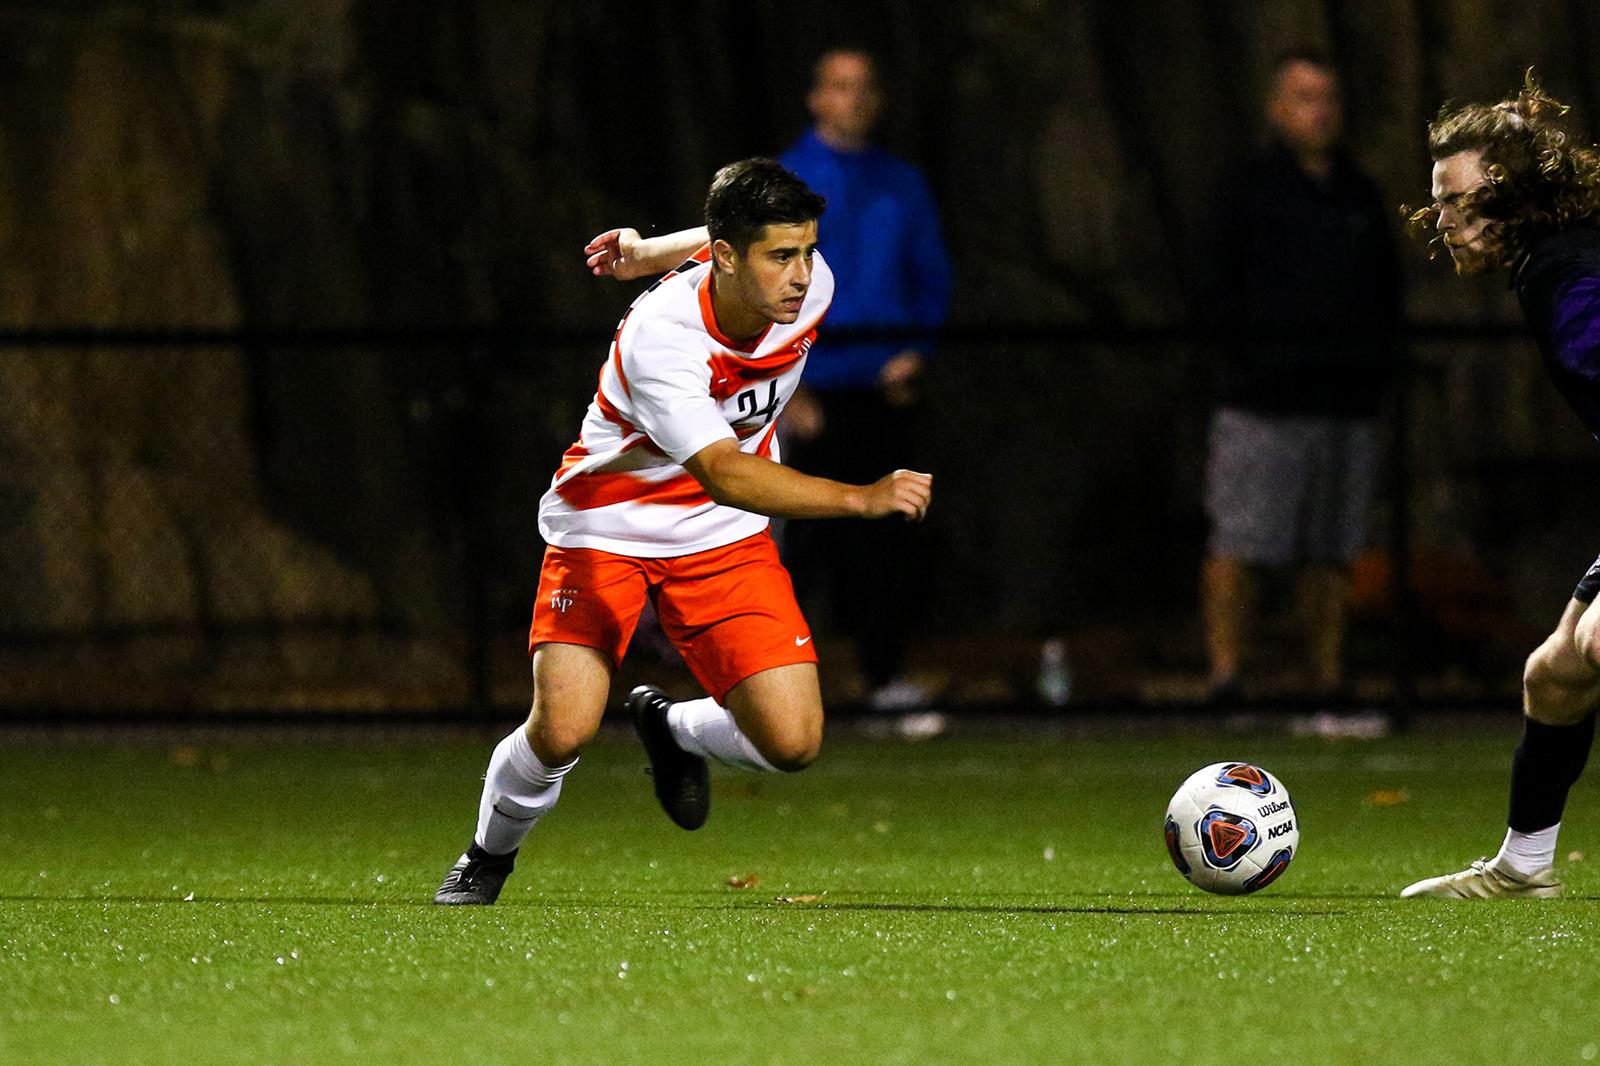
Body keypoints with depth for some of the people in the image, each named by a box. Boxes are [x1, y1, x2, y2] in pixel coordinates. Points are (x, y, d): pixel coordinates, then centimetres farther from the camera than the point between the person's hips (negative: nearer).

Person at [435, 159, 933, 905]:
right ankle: (489, 857, 12)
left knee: (792, 743, -10)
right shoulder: (657, 338, -34)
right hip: (604, 528, -5)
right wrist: (863, 498, -53)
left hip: (723, 539, 5)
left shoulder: (808, 287, -16)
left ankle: (670, 728, 24)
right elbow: (725, 475, -43)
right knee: (562, 732, -21)